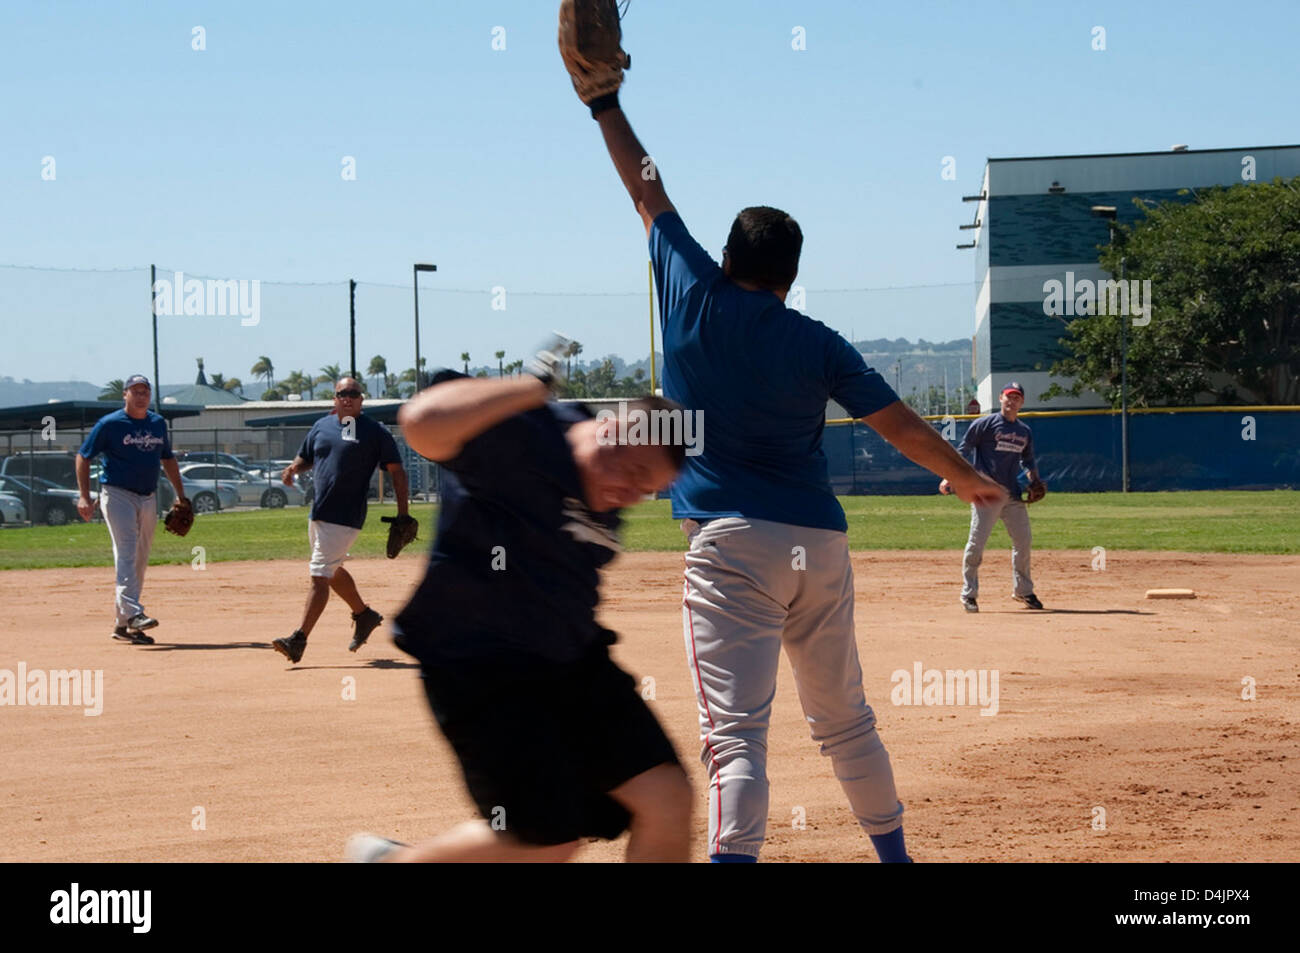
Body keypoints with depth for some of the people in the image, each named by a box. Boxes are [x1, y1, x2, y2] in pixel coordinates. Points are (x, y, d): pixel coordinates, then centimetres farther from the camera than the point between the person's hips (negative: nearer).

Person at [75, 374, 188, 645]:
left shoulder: (158, 423, 12)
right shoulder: (110, 424, -5)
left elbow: (168, 458, 24)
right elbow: (83, 456, -2)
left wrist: (181, 495, 19)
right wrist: (84, 497, -12)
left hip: (148, 498, 6)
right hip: (117, 494, -6)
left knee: (140, 560, 6)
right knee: (126, 552, -19)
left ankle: (123, 625, 13)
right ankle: (133, 613, -30)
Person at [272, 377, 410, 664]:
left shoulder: (374, 431, -5)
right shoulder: (321, 426, 11)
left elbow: (397, 470, -5)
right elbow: (305, 457, 23)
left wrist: (403, 514, -13)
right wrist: (293, 468, -1)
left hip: (346, 517, -7)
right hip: (318, 512, 7)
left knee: (319, 575, -12)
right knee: (331, 572, 20)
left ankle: (299, 640, -12)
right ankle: (364, 615, 41)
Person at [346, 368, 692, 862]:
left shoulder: (606, 496, 7)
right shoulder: (519, 438, -19)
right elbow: (423, 422, -37)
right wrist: (536, 384, -28)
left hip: (575, 665, 8)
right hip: (478, 670, -8)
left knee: (668, 800, -3)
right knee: (549, 840, -7)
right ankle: (387, 859, 17)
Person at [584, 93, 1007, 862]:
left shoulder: (696, 298, 1)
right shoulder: (820, 345, 4)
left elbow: (648, 192, 12)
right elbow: (905, 428, 6)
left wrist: (606, 106, 23)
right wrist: (968, 479, 22)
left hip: (731, 544, -3)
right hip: (821, 542, 3)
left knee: (736, 733, -13)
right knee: (844, 719, 20)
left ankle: (734, 855, -30)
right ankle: (894, 852, 31)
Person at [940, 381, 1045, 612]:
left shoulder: (1025, 432, 15)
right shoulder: (985, 424, -2)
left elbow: (1028, 461, 26)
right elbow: (962, 450, -3)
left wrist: (1035, 483, 7)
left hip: (1013, 494, 6)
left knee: (1023, 541, 7)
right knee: (977, 543, -9)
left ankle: (1022, 590, 23)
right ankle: (969, 593, 0)